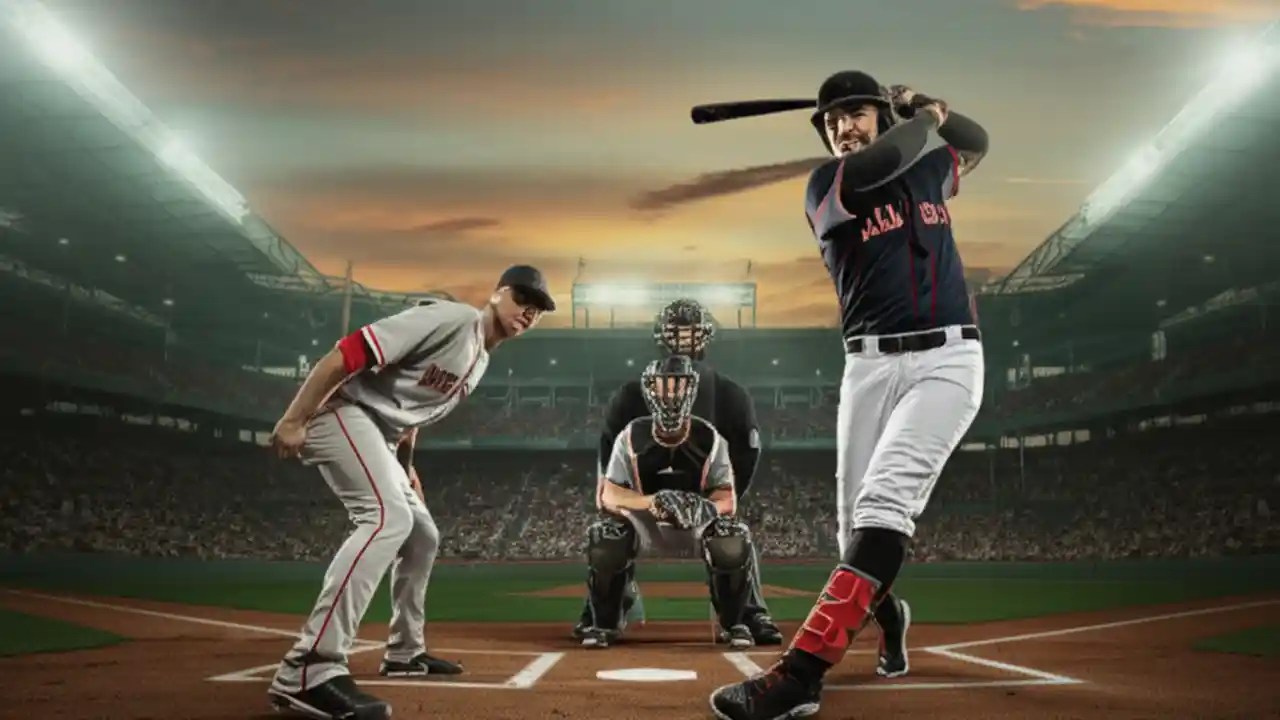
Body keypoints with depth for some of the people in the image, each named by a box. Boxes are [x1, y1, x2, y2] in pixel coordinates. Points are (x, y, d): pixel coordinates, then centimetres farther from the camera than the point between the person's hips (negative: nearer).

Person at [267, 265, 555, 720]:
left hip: (375, 435, 11)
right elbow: (347, 353, -22)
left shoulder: (480, 361, 16)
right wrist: (294, 420, -24)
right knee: (389, 517, -29)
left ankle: (405, 653, 32)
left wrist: (405, 466, 23)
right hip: (342, 411, -11)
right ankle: (308, 671, -38)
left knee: (422, 535, 18)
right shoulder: (452, 319, -16)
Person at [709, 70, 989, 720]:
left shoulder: (928, 171, 17)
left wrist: (924, 103, 21)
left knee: (883, 502, -21)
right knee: (857, 523, 0)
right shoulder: (826, 184, 5)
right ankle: (886, 613, 34)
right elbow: (881, 162, -15)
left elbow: (977, 141, 37)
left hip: (947, 358, 0)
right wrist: (926, 119, 4)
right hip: (871, 365, 1)